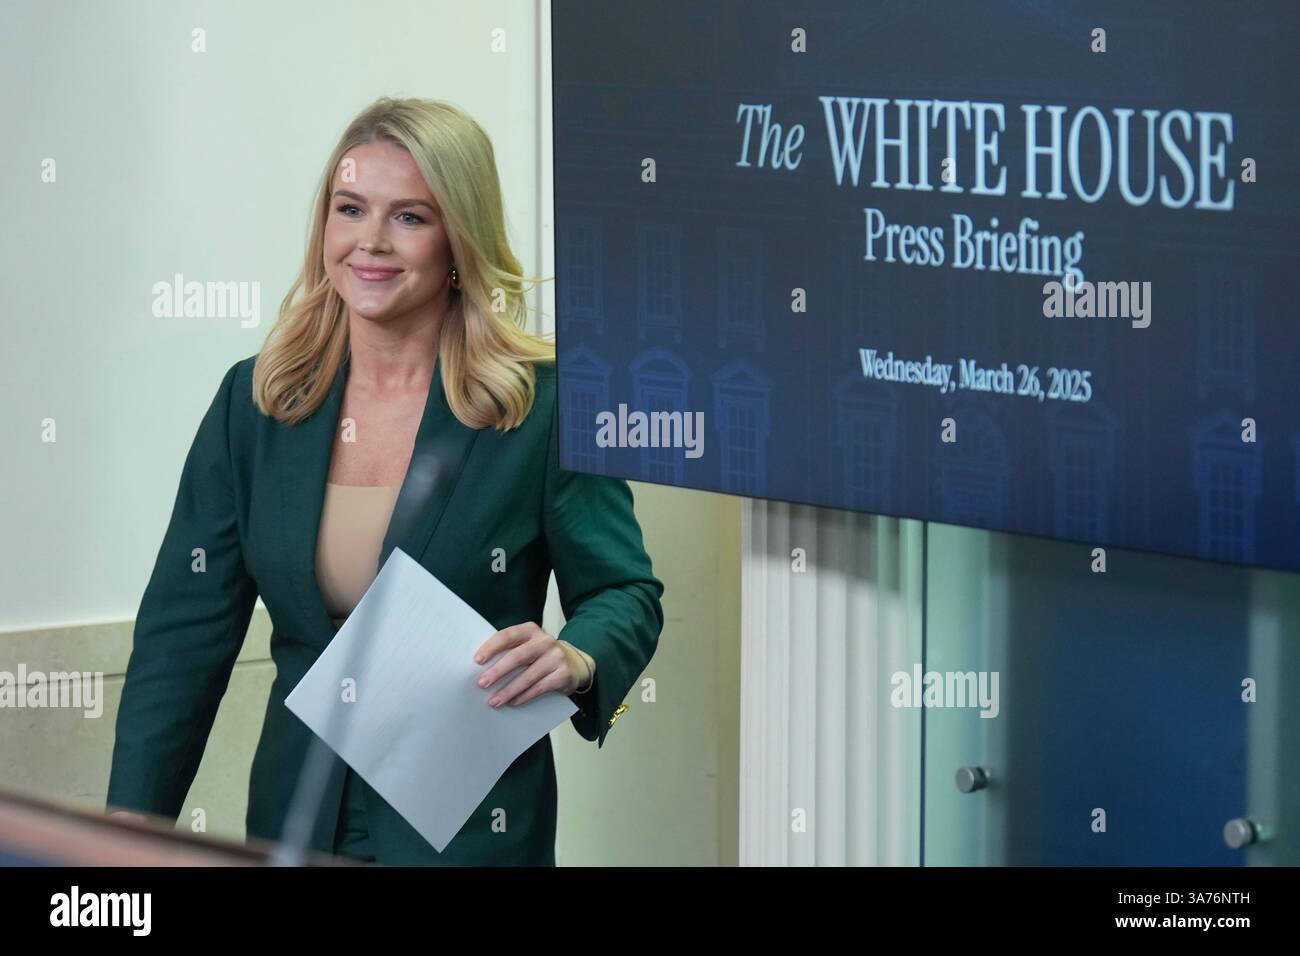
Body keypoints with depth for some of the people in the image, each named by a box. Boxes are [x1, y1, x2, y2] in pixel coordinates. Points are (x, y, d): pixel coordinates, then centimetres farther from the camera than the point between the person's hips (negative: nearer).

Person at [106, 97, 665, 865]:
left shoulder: (547, 403, -7)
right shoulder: (253, 401, 3)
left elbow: (625, 594, -1)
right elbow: (186, 630, 2)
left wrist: (576, 660, -25)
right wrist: (129, 828, -7)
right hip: (294, 822, 4)